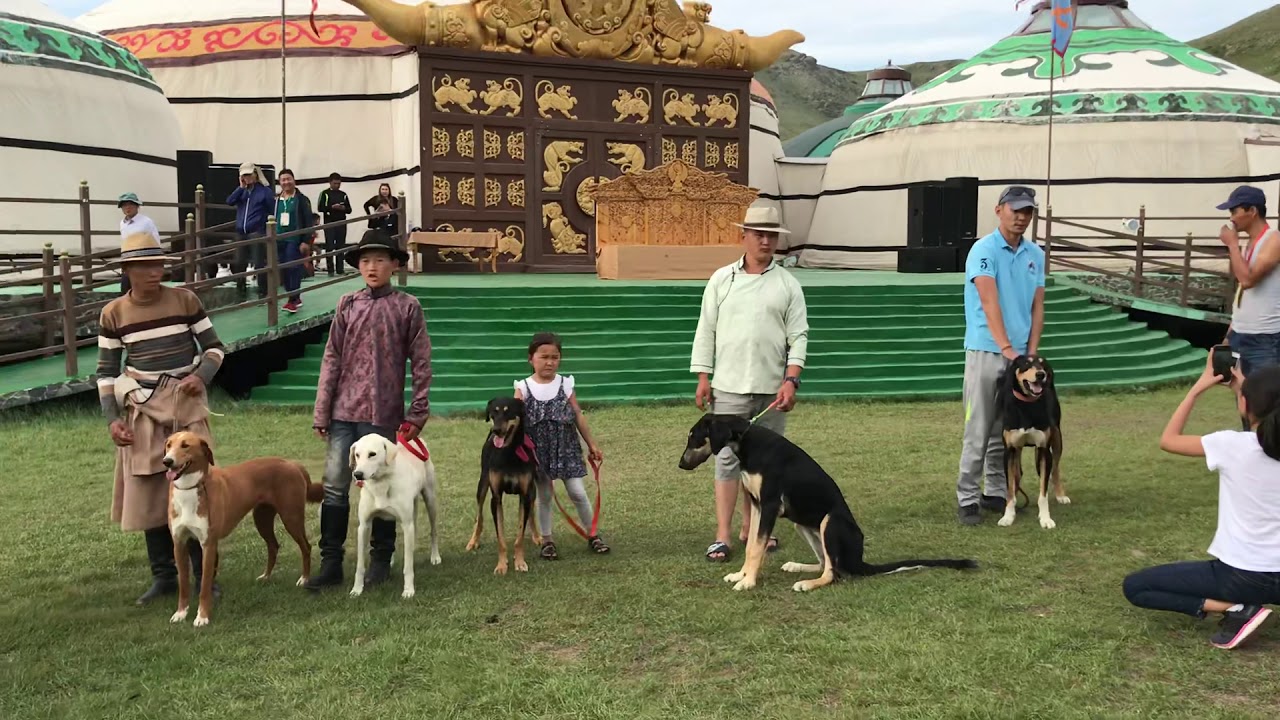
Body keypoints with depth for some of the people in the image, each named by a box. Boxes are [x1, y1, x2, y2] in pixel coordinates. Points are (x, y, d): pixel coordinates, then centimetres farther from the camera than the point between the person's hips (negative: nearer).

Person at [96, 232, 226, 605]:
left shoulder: (185, 300, -3)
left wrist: (202, 376, -13)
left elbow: (214, 347, 6)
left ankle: (203, 574, 8)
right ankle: (163, 576, 16)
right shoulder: (113, 313, 1)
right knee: (149, 493, 4)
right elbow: (107, 371, 6)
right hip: (142, 409, 2)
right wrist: (112, 418, -3)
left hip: (187, 403, -1)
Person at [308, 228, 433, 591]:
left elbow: (421, 363, -1)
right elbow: (331, 360, 6)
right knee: (334, 486, 2)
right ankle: (331, 562, 12)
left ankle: (380, 560, 21)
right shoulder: (347, 305, 6)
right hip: (344, 411, 3)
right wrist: (321, 413, 2)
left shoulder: (407, 307, -1)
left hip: (383, 414, -2)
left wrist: (417, 414, -4)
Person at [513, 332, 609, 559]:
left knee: (577, 492, 2)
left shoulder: (566, 384, -1)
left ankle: (594, 535, 17)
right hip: (538, 451, 0)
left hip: (567, 449, 0)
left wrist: (592, 445, 8)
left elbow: (579, 417, 5)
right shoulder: (523, 388, -4)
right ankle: (547, 541, 22)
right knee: (544, 496, 9)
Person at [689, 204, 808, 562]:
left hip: (772, 388, 1)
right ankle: (722, 536, -1)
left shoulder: (788, 284, 5)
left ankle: (751, 526, 20)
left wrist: (791, 380, -10)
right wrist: (703, 378, 0)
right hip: (730, 385, -1)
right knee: (727, 458, -3)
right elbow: (706, 330, 6)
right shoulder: (721, 279, 6)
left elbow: (798, 335, 1)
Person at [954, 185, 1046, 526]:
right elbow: (990, 303, -17)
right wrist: (1006, 348, -24)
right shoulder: (984, 250, -8)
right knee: (978, 431, -4)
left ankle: (996, 492, 20)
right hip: (986, 352, -5)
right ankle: (967, 497, 3)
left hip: (1020, 354, 6)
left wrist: (1031, 351, 0)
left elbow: (1037, 306, 10)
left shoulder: (1036, 254, 10)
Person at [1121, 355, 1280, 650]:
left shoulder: (1232, 444, -16)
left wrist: (1198, 387, 2)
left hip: (1240, 575, -6)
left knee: (1134, 586, 5)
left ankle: (1236, 610, -6)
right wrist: (1245, 388, 19)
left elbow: (1168, 440, 0)